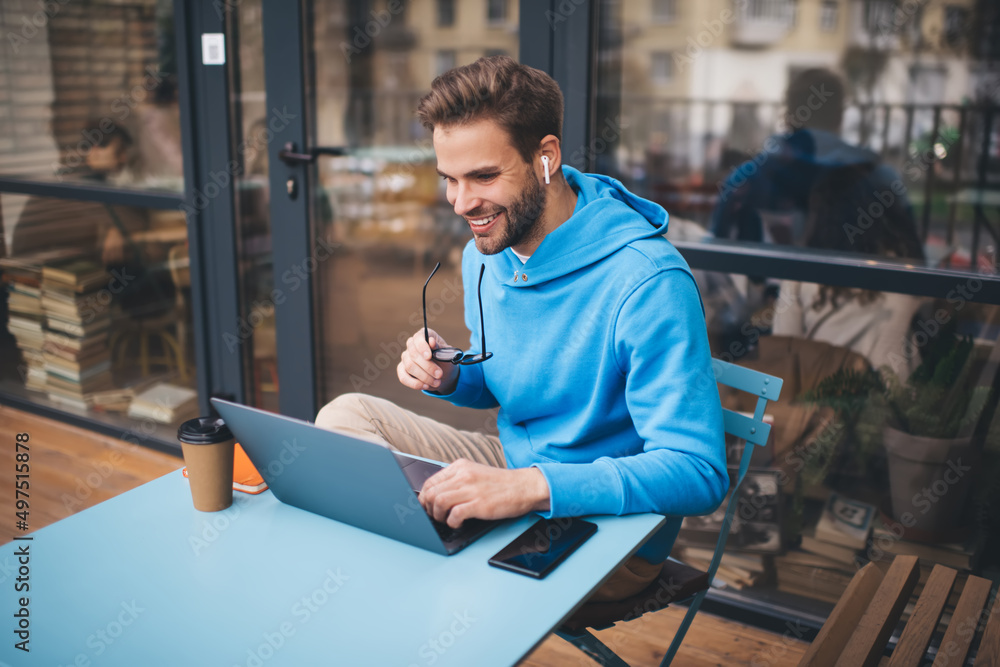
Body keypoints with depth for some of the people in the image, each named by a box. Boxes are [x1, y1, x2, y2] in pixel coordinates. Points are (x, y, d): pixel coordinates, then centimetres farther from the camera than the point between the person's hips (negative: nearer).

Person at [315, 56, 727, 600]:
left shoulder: (645, 283, -26)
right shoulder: (486, 253, -1)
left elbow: (699, 473, -32)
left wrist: (529, 488, -42)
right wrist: (452, 377, -8)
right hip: (513, 468, 7)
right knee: (347, 415, -4)